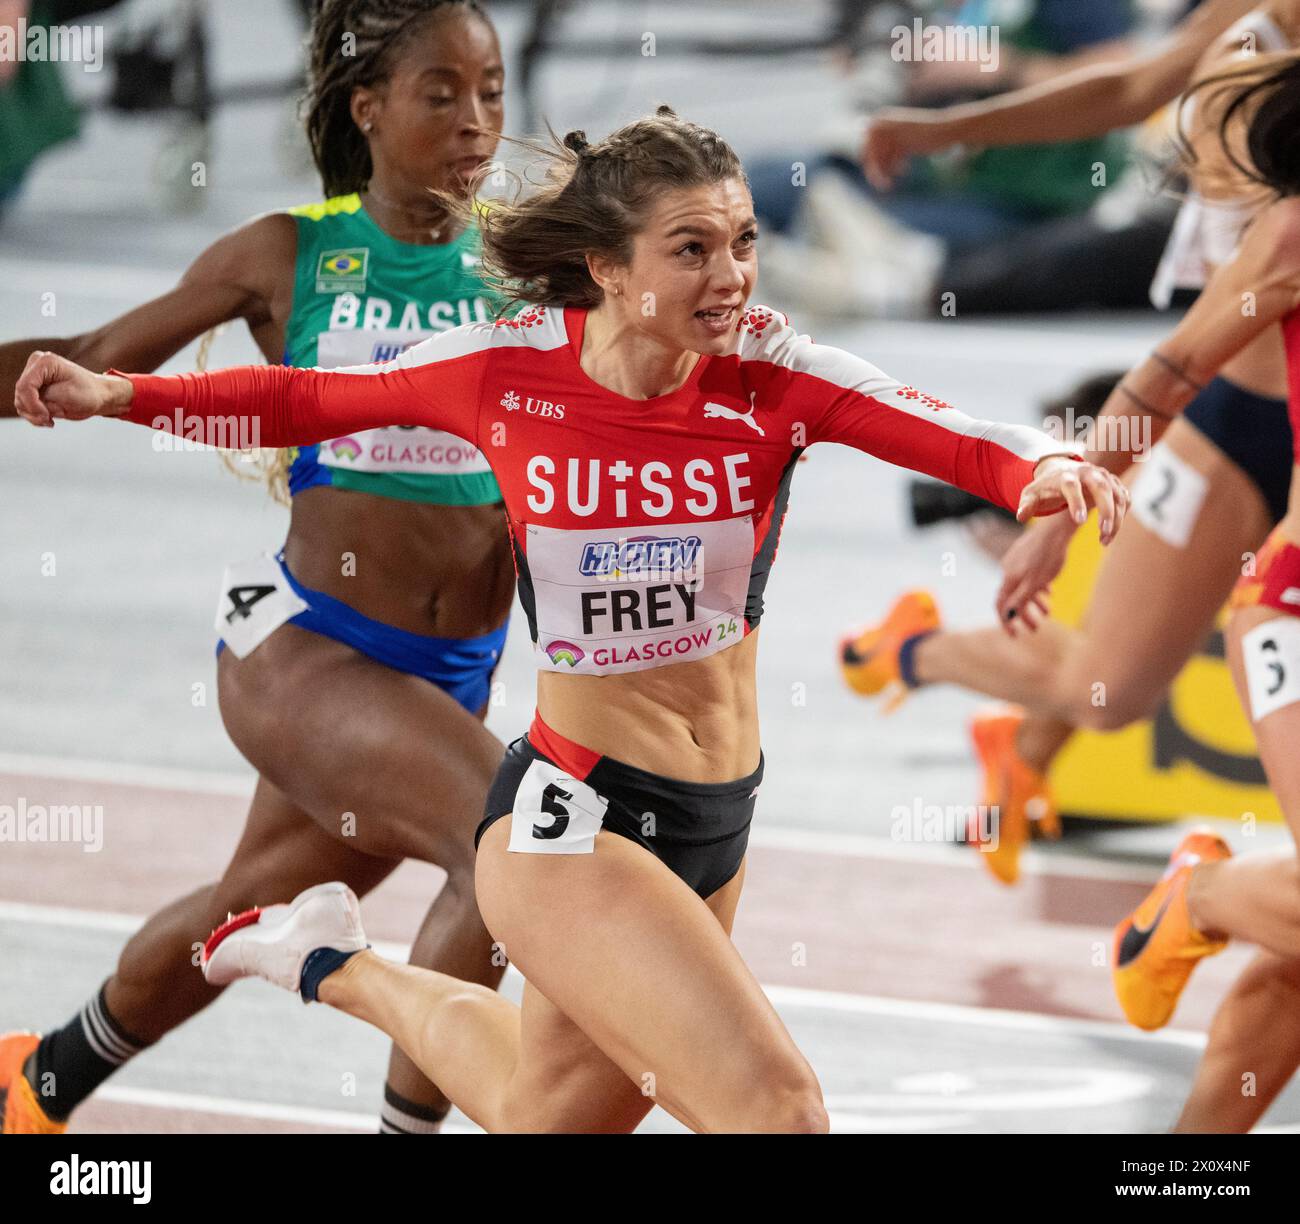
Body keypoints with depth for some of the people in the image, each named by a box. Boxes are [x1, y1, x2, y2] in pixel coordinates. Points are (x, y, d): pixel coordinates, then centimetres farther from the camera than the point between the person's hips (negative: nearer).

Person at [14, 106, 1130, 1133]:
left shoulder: (769, 372, -9)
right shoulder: (508, 370, -11)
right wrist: (117, 395, 0)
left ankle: (330, 965, 48)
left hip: (717, 829, 5)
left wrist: (1048, 470, -43)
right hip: (572, 820, -4)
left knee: (543, 1114, 26)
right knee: (780, 1115, -20)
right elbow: (305, 400, 5)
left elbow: (962, 443, -23)